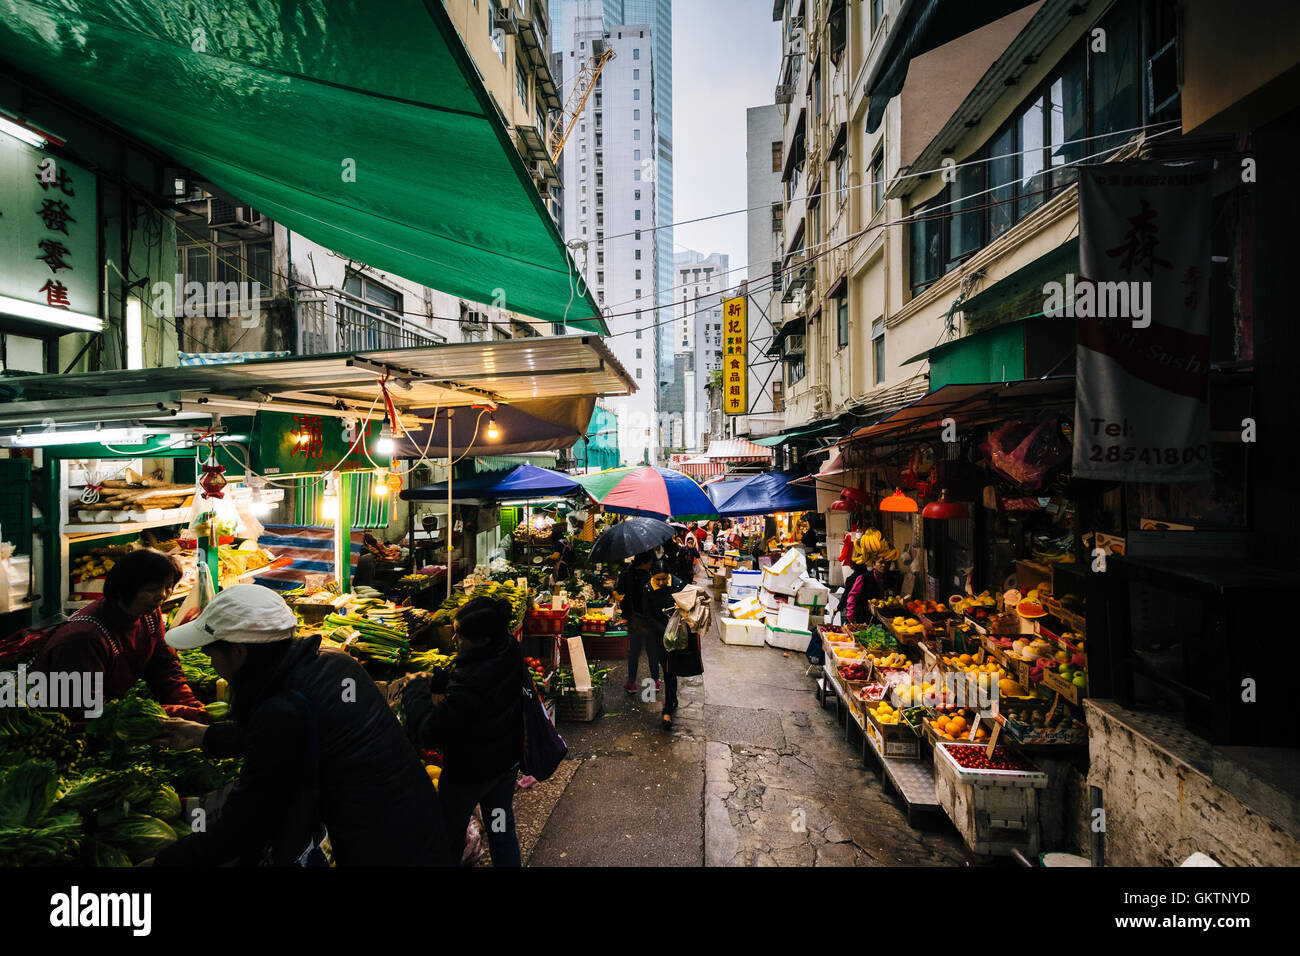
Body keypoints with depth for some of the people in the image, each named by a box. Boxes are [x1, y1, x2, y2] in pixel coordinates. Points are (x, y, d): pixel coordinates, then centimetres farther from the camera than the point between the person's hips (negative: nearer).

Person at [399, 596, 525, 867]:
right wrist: (435, 681, -5)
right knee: (502, 829, 26)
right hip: (509, 760, 7)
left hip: (470, 772, -7)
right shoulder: (511, 650, -17)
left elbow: (429, 733, -29)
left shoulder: (471, 687, -41)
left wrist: (416, 688, -17)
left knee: (450, 834, 22)